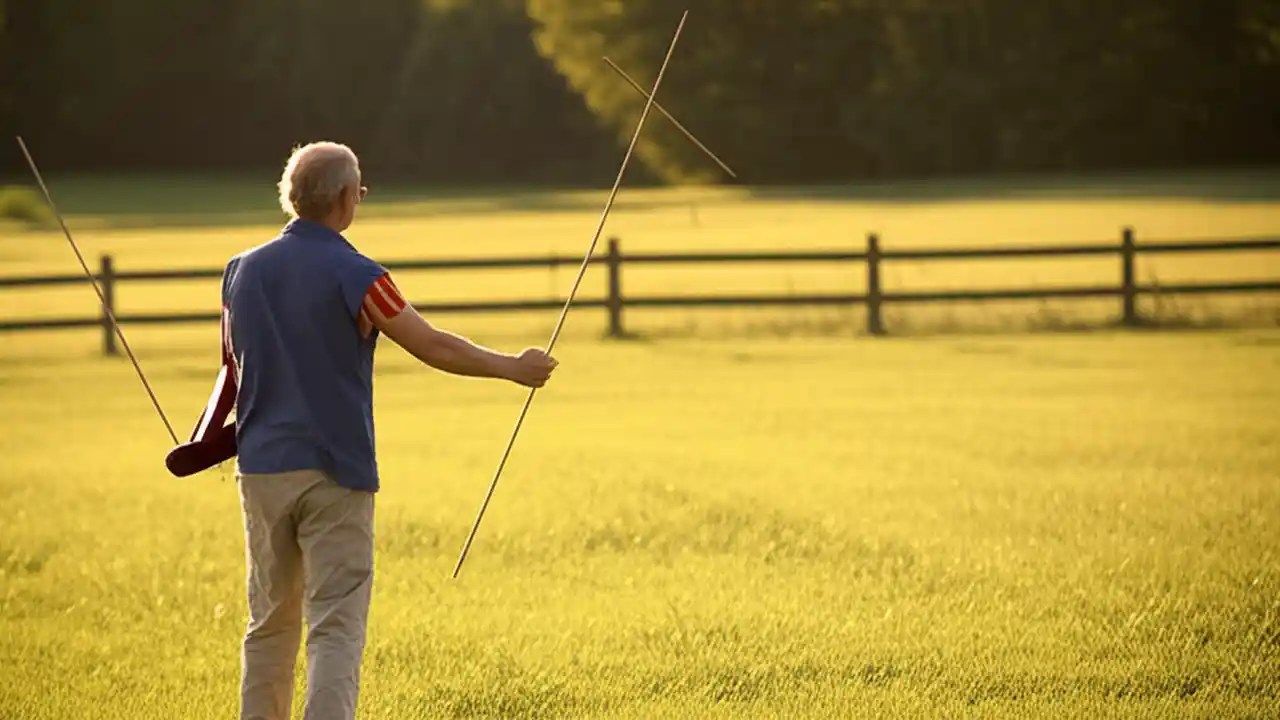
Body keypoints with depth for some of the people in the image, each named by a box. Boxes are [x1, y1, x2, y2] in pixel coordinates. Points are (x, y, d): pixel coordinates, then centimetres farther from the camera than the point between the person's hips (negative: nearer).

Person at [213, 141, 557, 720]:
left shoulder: (241, 271, 7)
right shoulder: (353, 275, -10)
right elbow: (433, 347, -8)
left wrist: (205, 440, 33)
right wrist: (514, 368, 4)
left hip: (261, 470, 6)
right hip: (334, 475, -6)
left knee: (271, 624, 15)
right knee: (336, 627, -7)